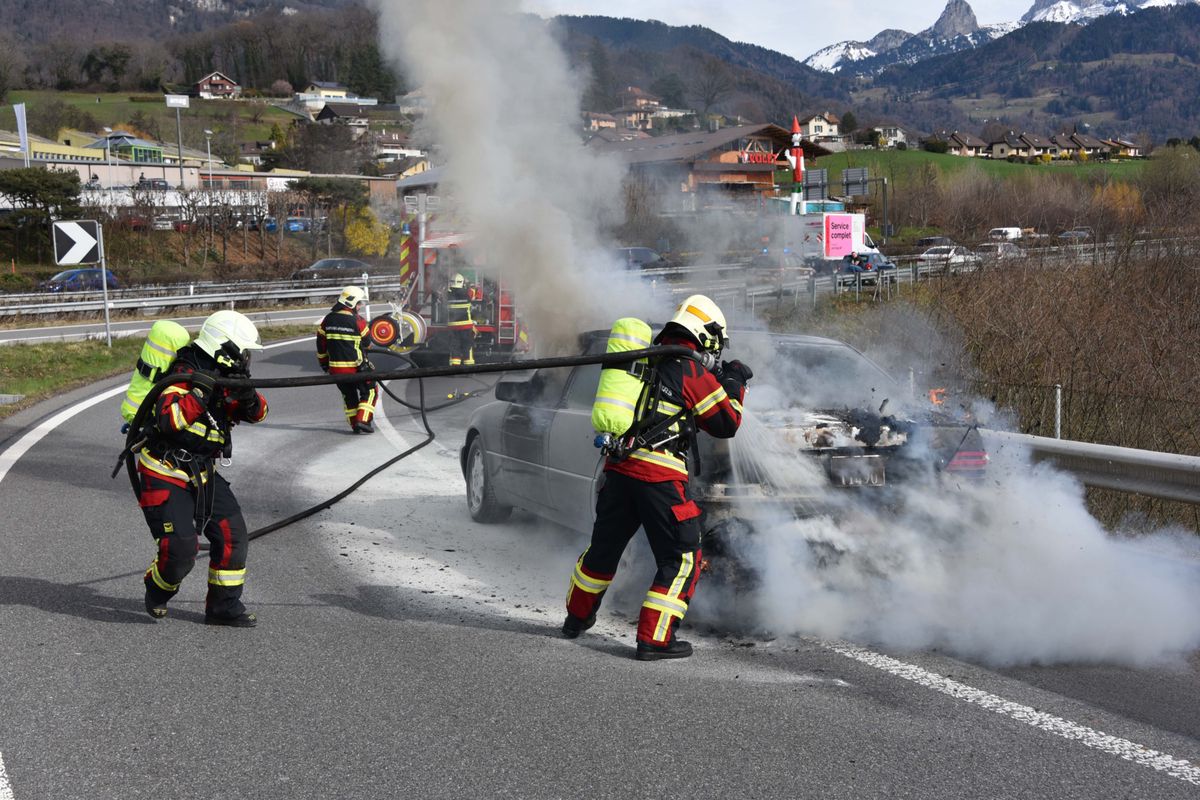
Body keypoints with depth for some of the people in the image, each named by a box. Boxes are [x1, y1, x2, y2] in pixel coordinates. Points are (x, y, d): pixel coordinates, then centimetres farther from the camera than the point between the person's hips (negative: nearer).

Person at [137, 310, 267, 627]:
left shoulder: (223, 380, 5)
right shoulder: (186, 376, -20)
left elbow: (257, 412, 4)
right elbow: (167, 419, -34)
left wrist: (248, 397, -17)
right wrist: (199, 391, -39)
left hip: (202, 475, 8)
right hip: (165, 477, -8)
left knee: (233, 535, 0)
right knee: (180, 549, -14)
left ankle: (223, 606, 12)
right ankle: (157, 589, 19)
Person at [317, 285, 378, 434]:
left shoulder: (328, 320, 3)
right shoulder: (357, 321, -13)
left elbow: (321, 344, 9)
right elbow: (367, 343, 0)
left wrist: (324, 363, 22)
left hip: (335, 367, 5)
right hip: (356, 366, -5)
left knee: (348, 395, 20)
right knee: (369, 391, 10)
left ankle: (355, 425, 21)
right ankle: (363, 420, -4)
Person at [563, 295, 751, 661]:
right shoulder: (694, 373, -6)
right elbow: (726, 423, 1)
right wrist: (734, 383, 15)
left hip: (618, 467, 7)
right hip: (659, 476, -7)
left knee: (604, 547, 24)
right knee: (681, 558, 4)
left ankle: (577, 617, 40)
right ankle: (655, 639, -1)